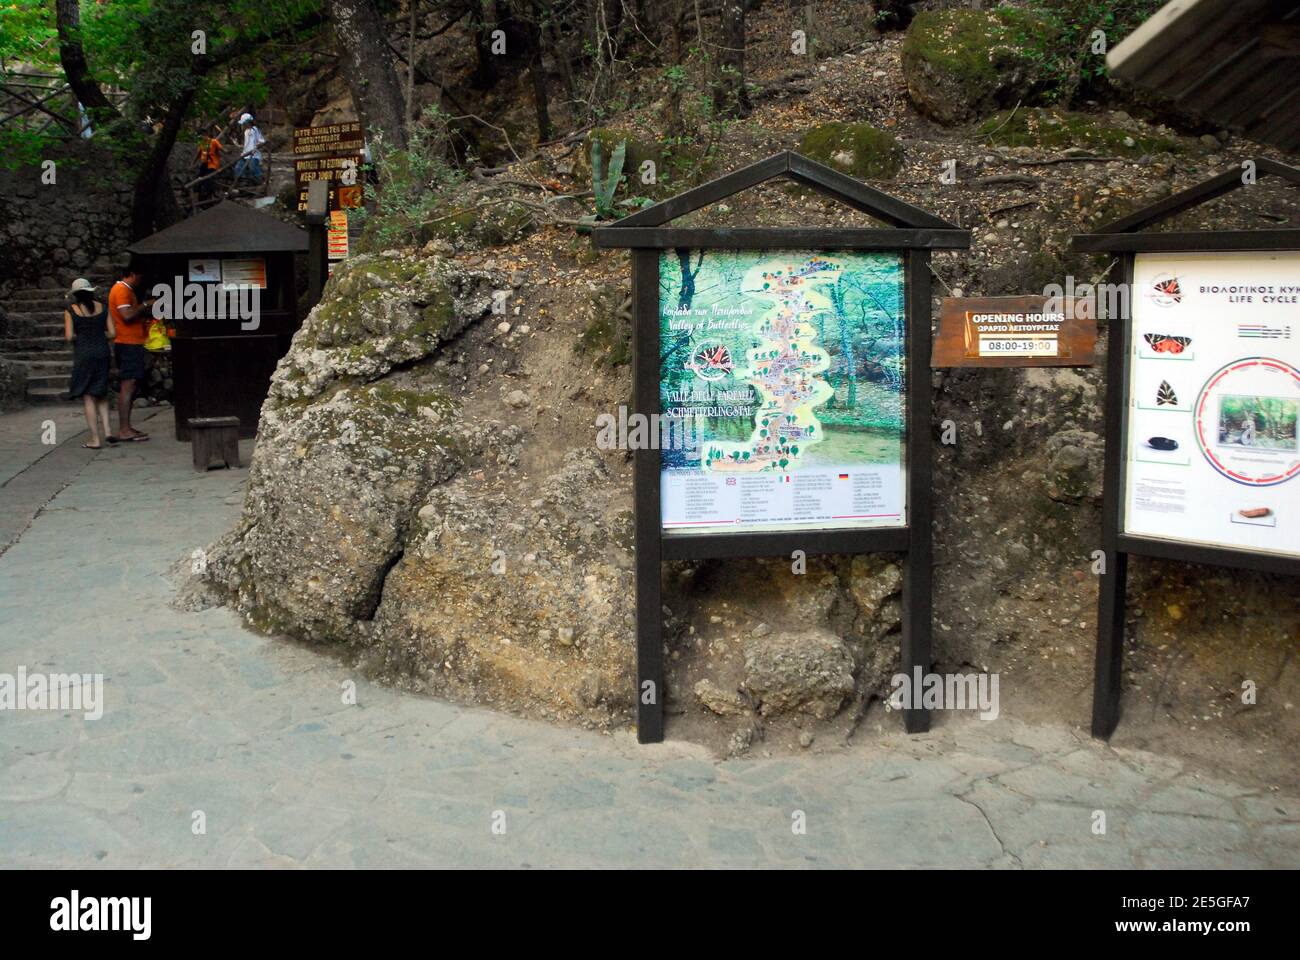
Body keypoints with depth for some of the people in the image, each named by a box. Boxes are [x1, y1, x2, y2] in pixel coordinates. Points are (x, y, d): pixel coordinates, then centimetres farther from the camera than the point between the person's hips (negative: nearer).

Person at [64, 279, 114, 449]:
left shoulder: (71, 310, -4)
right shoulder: (102, 308, 4)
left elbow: (69, 336, -10)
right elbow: (112, 333, 1)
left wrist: (80, 336, 10)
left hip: (83, 355, -3)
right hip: (102, 353, 3)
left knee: (88, 398, 3)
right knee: (101, 394, 17)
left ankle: (95, 440, 4)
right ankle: (107, 430, 2)